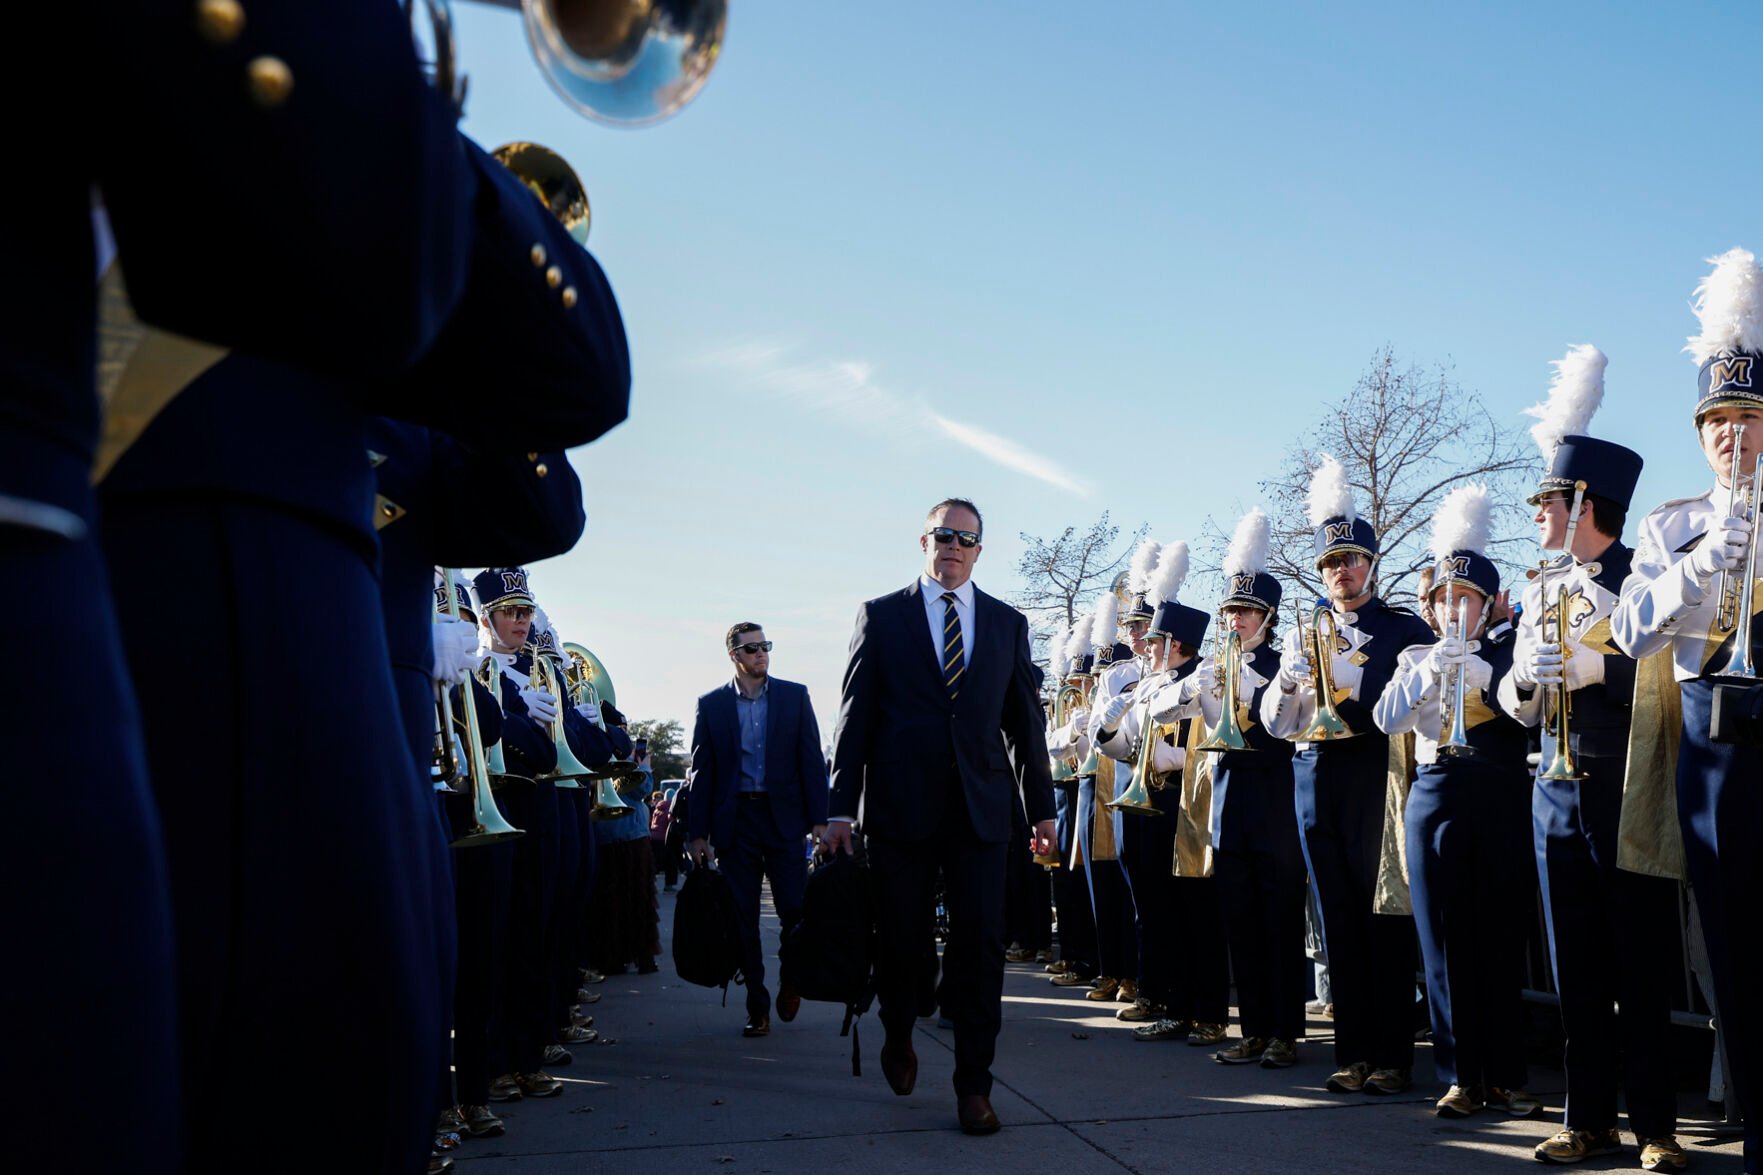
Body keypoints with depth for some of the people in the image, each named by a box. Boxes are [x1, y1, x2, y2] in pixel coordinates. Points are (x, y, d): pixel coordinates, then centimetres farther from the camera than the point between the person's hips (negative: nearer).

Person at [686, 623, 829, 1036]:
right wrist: (698, 832, 2)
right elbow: (701, 771, 6)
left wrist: (819, 819, -3)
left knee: (795, 910, -5)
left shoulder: (794, 695, 6)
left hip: (784, 817, 0)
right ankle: (757, 1007, 14)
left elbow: (812, 760, 4)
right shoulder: (710, 704, 6)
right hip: (734, 821, 0)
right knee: (743, 920, 4)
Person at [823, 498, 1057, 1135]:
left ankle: (973, 1086, 10)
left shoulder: (1008, 622, 11)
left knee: (981, 944, -1)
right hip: (901, 805, -1)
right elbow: (855, 714, 2)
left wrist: (1040, 807, 10)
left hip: (981, 806, 1)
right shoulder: (881, 615, 5)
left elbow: (1025, 719, 12)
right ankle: (898, 1036, 36)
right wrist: (842, 806, -3)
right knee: (901, 938, 7)